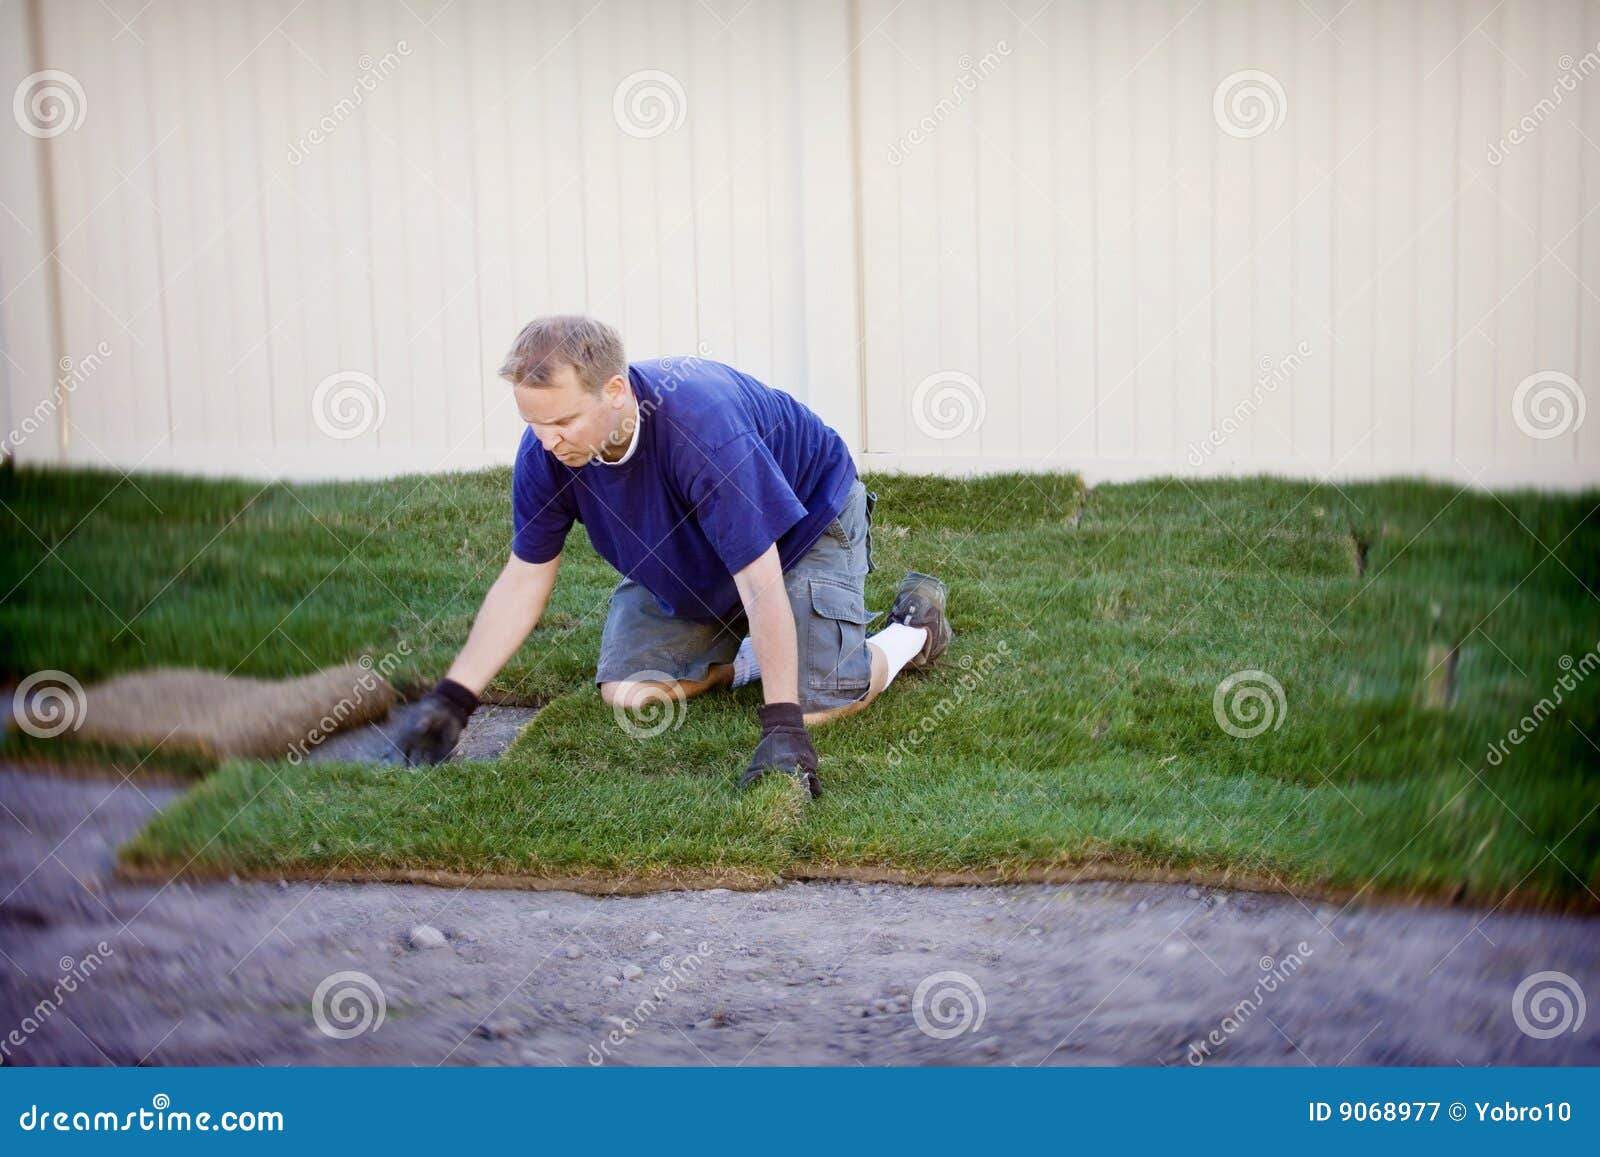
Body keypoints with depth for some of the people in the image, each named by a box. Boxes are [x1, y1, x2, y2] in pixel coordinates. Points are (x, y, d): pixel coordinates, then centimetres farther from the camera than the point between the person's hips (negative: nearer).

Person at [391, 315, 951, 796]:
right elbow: (525, 578, -11)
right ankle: (746, 653, 20)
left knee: (814, 699, -19)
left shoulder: (700, 423, -43)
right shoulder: (544, 451, -24)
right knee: (628, 691, -6)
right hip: (686, 558, 6)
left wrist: (782, 728, -43)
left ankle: (915, 624, 11)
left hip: (808, 517, -6)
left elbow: (760, 583, -42)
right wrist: (454, 697, -17)